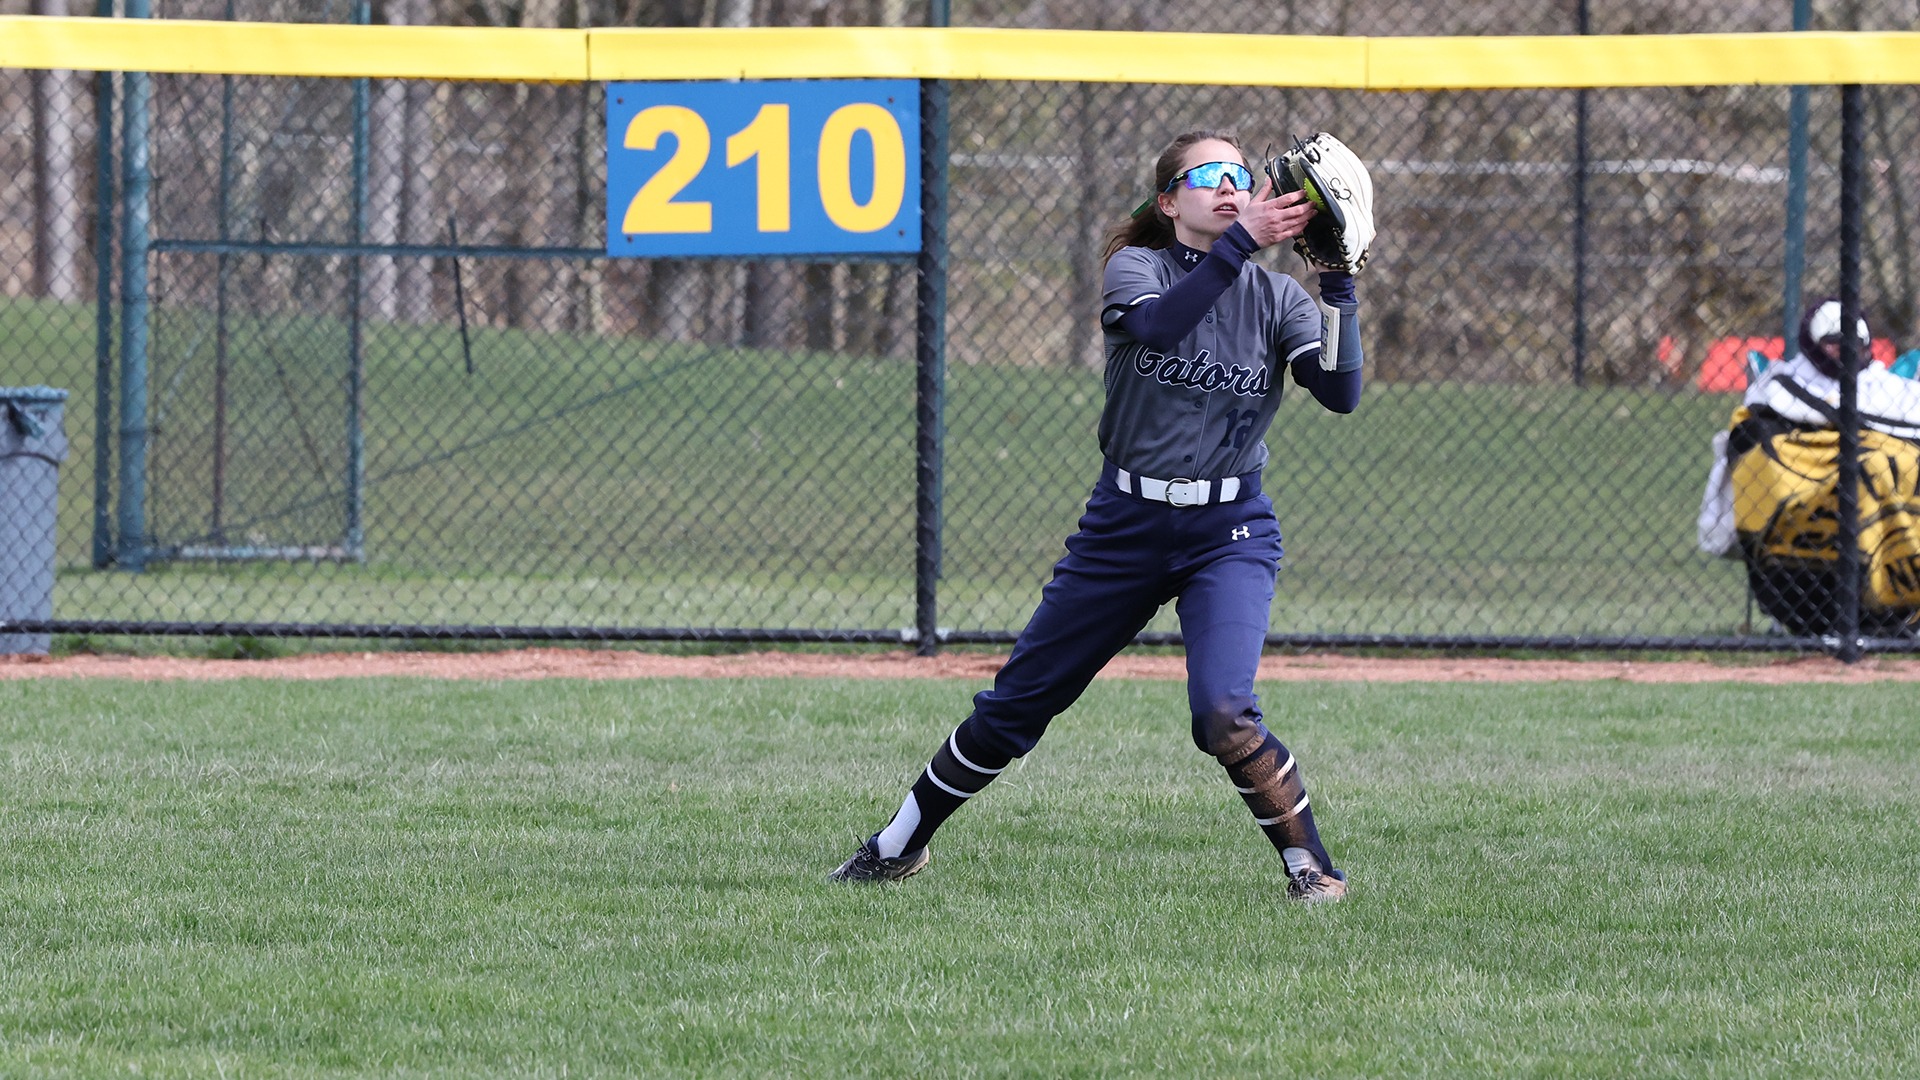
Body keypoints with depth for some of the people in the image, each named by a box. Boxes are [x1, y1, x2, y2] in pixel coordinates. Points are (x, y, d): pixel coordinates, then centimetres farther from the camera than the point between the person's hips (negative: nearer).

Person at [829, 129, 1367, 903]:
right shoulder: (1136, 268, -2)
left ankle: (1312, 865, -7)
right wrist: (1240, 243, -33)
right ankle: (900, 846, 24)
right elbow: (1155, 324, -26)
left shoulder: (1275, 298, 1)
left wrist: (1338, 285, -22)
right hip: (1125, 524, 1)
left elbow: (1341, 392, -13)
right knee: (1017, 700, 8)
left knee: (1223, 714, -23)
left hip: (1230, 533, -1)